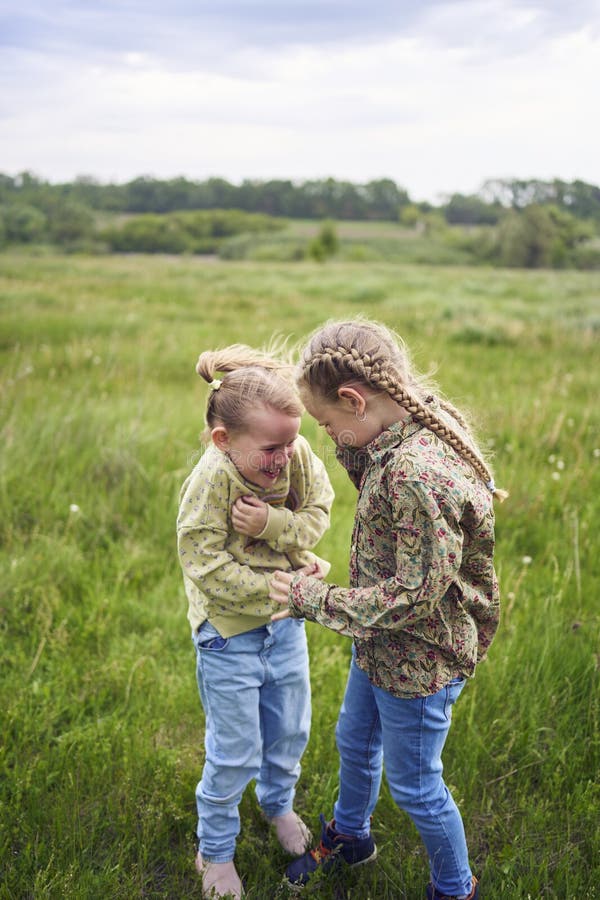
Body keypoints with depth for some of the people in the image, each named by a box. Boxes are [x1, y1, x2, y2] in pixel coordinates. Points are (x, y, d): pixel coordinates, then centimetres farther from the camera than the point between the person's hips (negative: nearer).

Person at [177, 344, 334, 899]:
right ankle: (215, 849, 35)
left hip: (284, 622, 5)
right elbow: (209, 570, -27)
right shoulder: (211, 482, -29)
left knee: (290, 731, 23)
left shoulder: (297, 454, -15)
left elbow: (317, 514, -9)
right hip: (229, 630, -5)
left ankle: (278, 803, 54)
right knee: (236, 752, 9)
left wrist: (271, 524, -29)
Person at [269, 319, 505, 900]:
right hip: (382, 644, 9)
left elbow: (416, 590, -31)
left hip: (419, 662, -9)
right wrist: (349, 443, -5)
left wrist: (317, 601, -21)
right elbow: (370, 483, 14)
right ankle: (349, 835, 57)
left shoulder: (417, 472, -36)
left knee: (415, 786, 13)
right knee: (354, 741, 30)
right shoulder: (402, 441, -6)